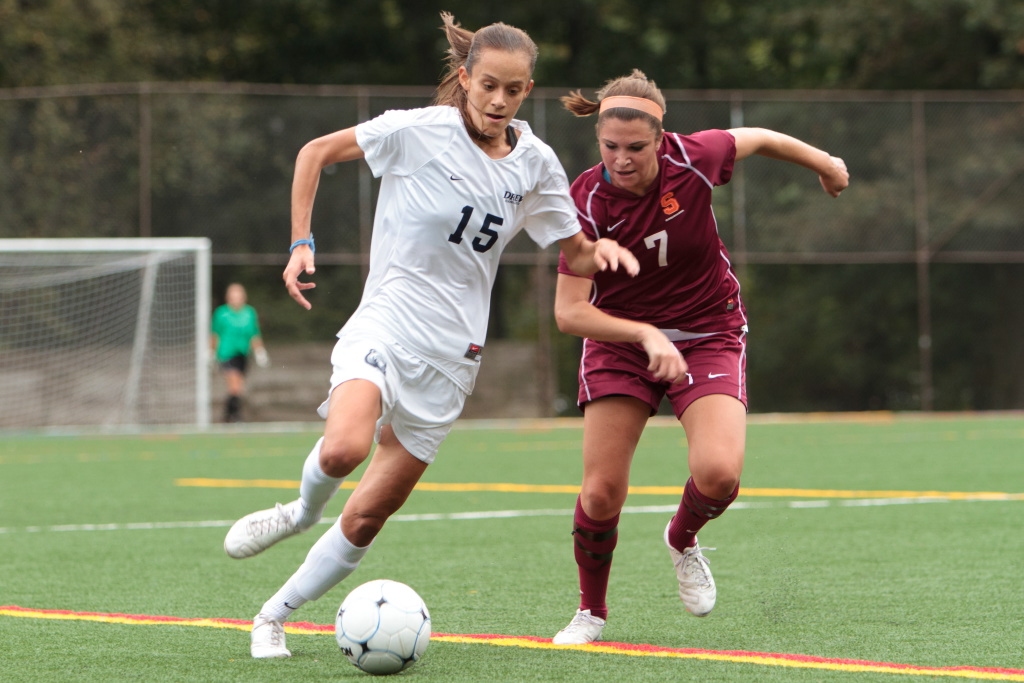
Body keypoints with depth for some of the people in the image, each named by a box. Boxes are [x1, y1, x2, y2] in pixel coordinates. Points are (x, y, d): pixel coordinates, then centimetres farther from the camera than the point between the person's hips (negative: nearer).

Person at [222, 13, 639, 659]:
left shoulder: (536, 163, 3)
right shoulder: (419, 132, -9)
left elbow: (575, 254, 13)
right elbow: (316, 152, 1)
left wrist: (602, 249, -10)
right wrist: (301, 244, -6)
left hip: (452, 355, 4)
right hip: (385, 322, -3)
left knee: (368, 517, 3)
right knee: (345, 448, -33)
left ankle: (275, 616, 21)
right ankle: (302, 511, 2)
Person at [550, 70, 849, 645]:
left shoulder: (694, 159, -20)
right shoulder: (589, 202, -21)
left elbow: (756, 139, 3)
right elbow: (569, 312, -22)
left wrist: (825, 164, 20)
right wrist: (647, 336, -36)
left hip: (709, 334, 0)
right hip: (620, 338, 0)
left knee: (719, 473, -22)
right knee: (602, 493, -9)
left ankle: (683, 541, 15)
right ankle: (592, 612, 18)